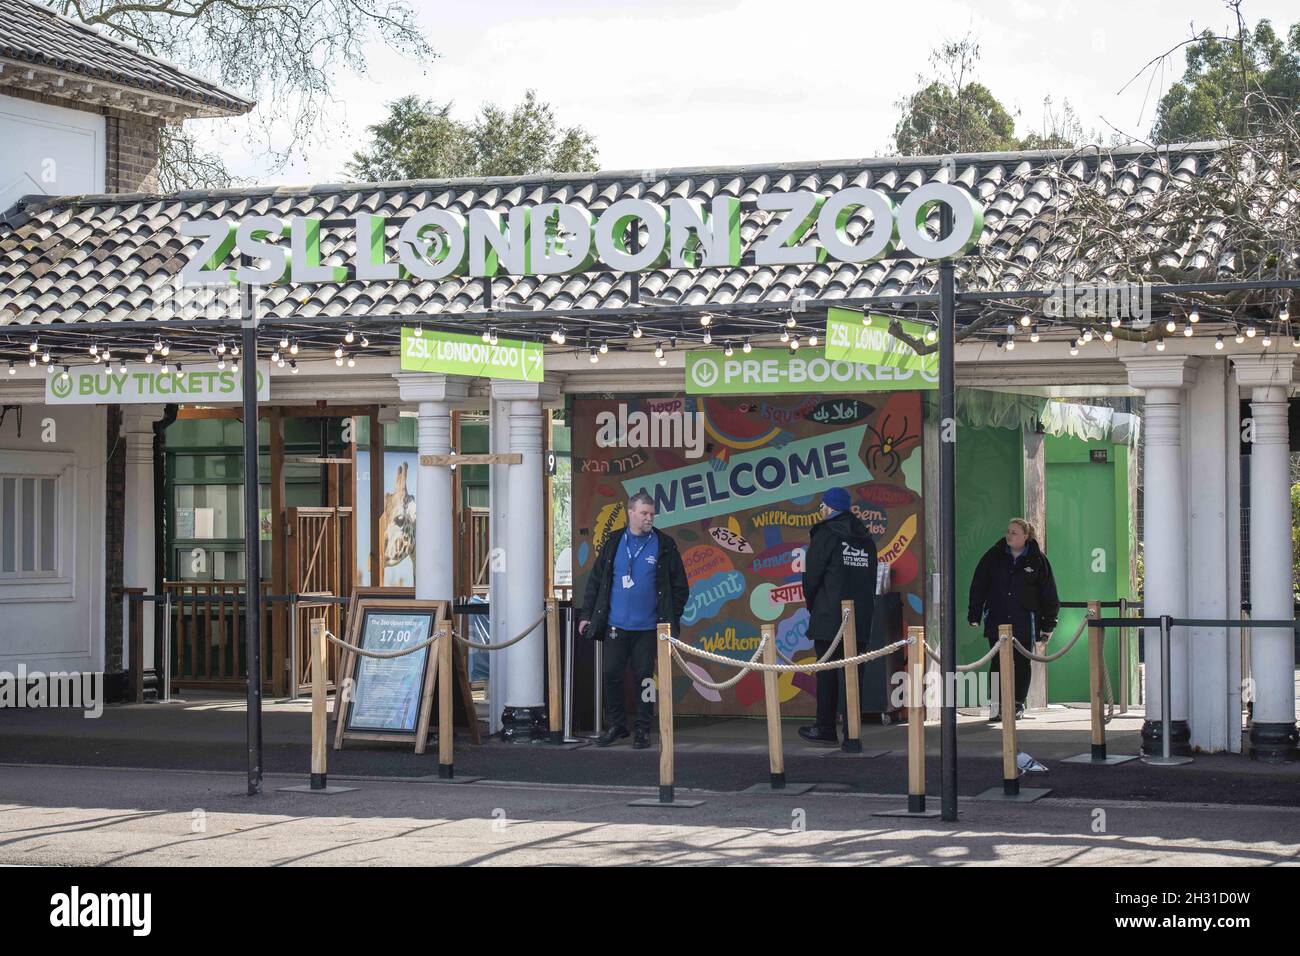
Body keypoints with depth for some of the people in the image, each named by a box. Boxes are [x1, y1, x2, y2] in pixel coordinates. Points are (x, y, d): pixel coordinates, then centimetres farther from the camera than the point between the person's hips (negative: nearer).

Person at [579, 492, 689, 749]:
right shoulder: (613, 543, 6)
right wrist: (587, 615, 7)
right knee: (610, 674, 1)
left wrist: (671, 620, -2)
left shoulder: (664, 546, 0)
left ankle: (643, 730, 13)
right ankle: (615, 725, 15)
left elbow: (679, 587, 3)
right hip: (615, 626, 2)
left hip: (647, 628, -2)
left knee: (643, 677, 3)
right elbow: (595, 580, 11)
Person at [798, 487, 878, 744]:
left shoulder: (825, 534, -5)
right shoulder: (865, 538, 15)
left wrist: (812, 607, 9)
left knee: (827, 672, -2)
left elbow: (811, 577, -6)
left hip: (829, 618, -6)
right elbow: (872, 579, 16)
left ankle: (826, 728, -1)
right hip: (861, 619, 6)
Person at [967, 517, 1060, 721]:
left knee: (1022, 663, 6)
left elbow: (1049, 593, 4)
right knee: (997, 663, -4)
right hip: (997, 619, 1)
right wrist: (974, 615, 4)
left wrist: (1048, 625, 2)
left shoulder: (1037, 559, -1)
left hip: (1024, 622, -1)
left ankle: (1018, 704, 18)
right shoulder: (994, 556, 3)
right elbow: (978, 585, 8)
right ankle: (997, 705, -1)